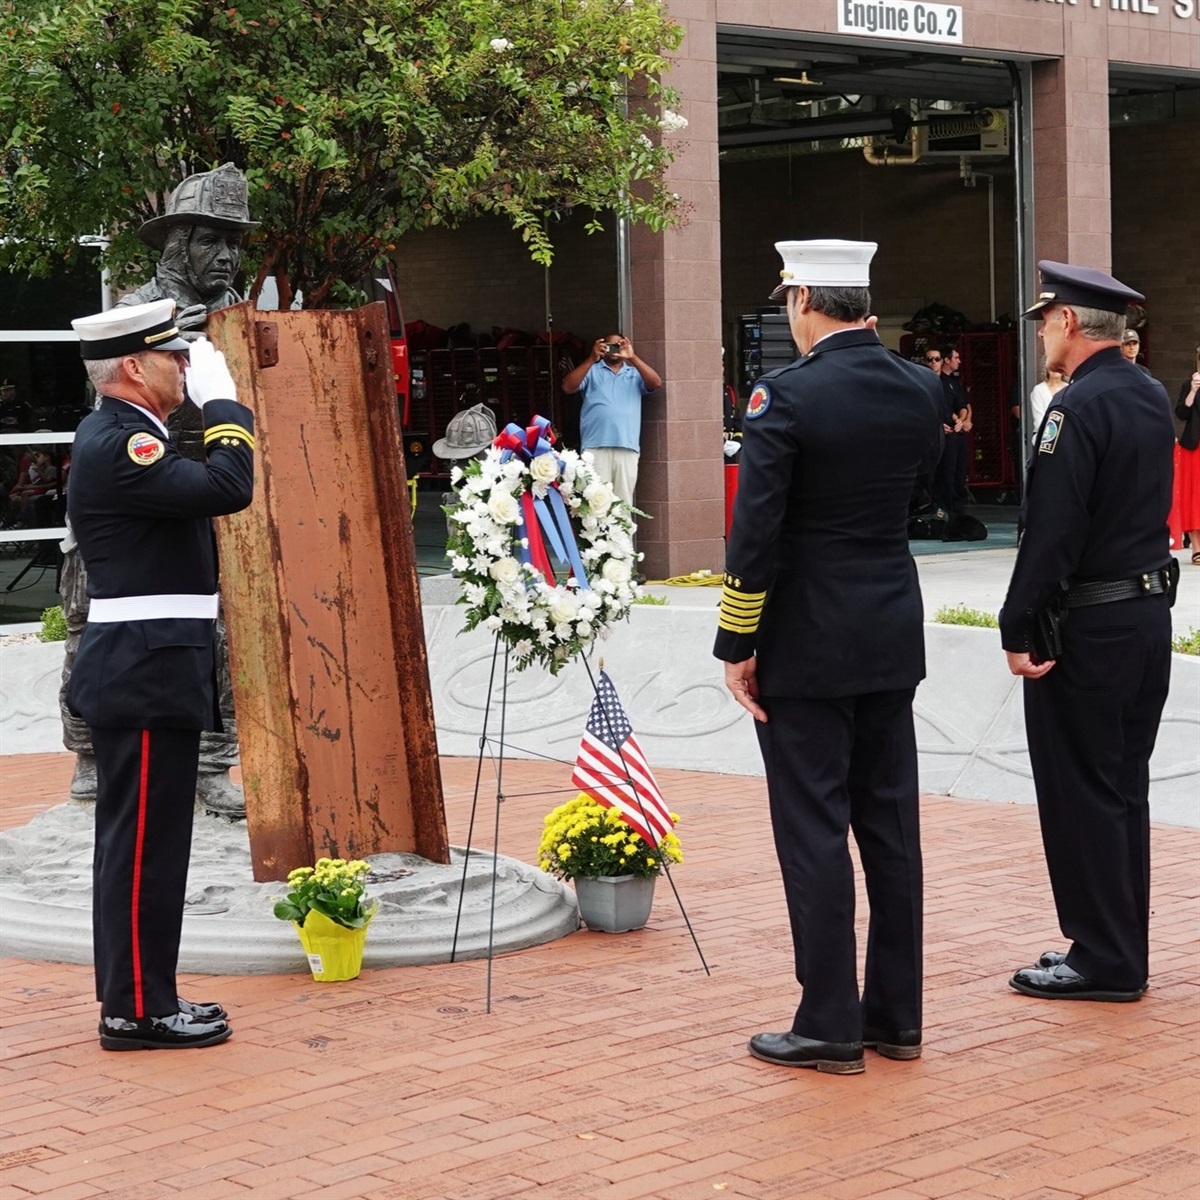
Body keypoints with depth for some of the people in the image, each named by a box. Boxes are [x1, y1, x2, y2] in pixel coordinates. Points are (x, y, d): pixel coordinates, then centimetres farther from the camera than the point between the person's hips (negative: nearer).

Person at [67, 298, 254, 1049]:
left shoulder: (121, 438, 16)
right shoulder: (116, 444, -17)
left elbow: (203, 495, 17)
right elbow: (228, 489, -26)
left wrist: (213, 405, 10)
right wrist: (221, 401, -15)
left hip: (148, 673, 11)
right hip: (147, 675, -11)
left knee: (139, 841, 14)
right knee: (145, 842, -4)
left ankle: (137, 996, 22)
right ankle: (137, 1009, 2)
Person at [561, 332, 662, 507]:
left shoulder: (635, 373, 18)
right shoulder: (592, 370, 14)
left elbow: (656, 383, 1)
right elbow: (568, 387, -1)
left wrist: (633, 358, -8)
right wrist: (591, 359, -10)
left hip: (627, 447, 2)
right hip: (596, 446, -2)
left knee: (624, 501, -1)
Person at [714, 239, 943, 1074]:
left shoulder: (788, 394, -15)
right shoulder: (920, 389, 2)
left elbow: (755, 533, -16)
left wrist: (736, 646, -8)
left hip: (807, 645, -6)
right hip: (893, 637, 6)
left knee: (814, 832, 0)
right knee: (890, 825, 12)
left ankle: (831, 1027, 5)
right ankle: (896, 1015, 19)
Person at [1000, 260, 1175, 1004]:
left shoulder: (1078, 407, -18)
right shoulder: (1152, 397, 10)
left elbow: (1051, 532, -21)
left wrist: (1018, 630, -17)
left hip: (1088, 629, -9)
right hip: (1150, 612, 9)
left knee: (1081, 794, -1)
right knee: (1124, 787, 14)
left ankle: (1104, 960, 4)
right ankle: (1124, 951, 21)